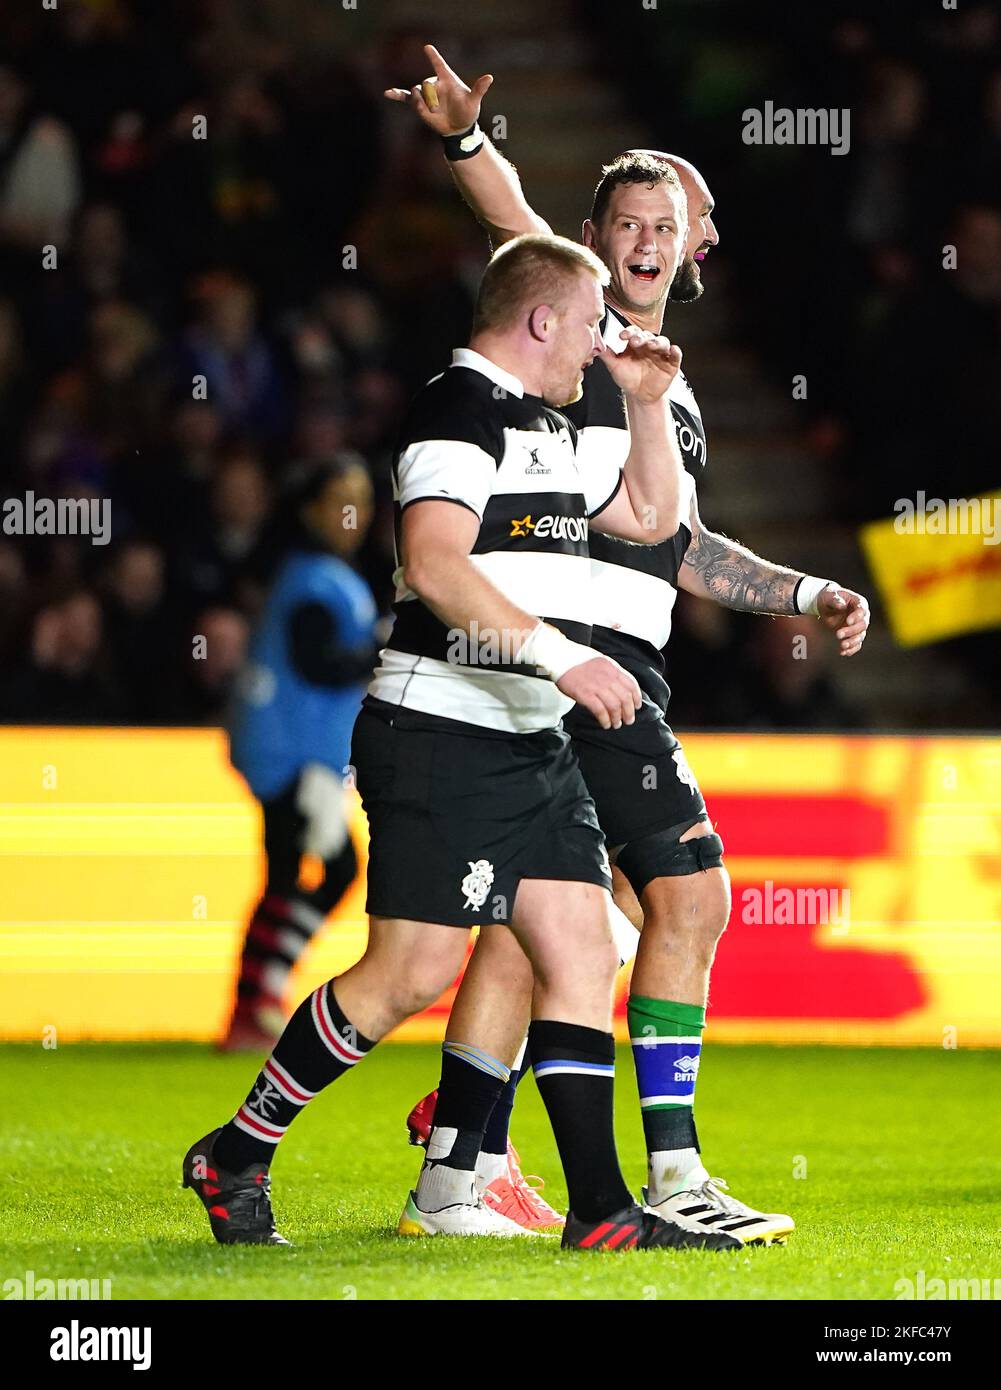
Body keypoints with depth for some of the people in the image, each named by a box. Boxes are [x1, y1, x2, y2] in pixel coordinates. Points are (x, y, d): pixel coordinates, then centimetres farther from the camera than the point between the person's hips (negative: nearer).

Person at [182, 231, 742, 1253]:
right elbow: (434, 564, -23)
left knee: (581, 955, 1)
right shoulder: (459, 409, -11)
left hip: (533, 744, 10)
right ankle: (236, 1154, 2)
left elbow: (653, 516, 33)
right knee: (413, 971, -11)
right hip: (443, 736, -10)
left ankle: (601, 1208, 0)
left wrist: (645, 400, 21)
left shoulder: (548, 429, 20)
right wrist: (557, 653, -28)